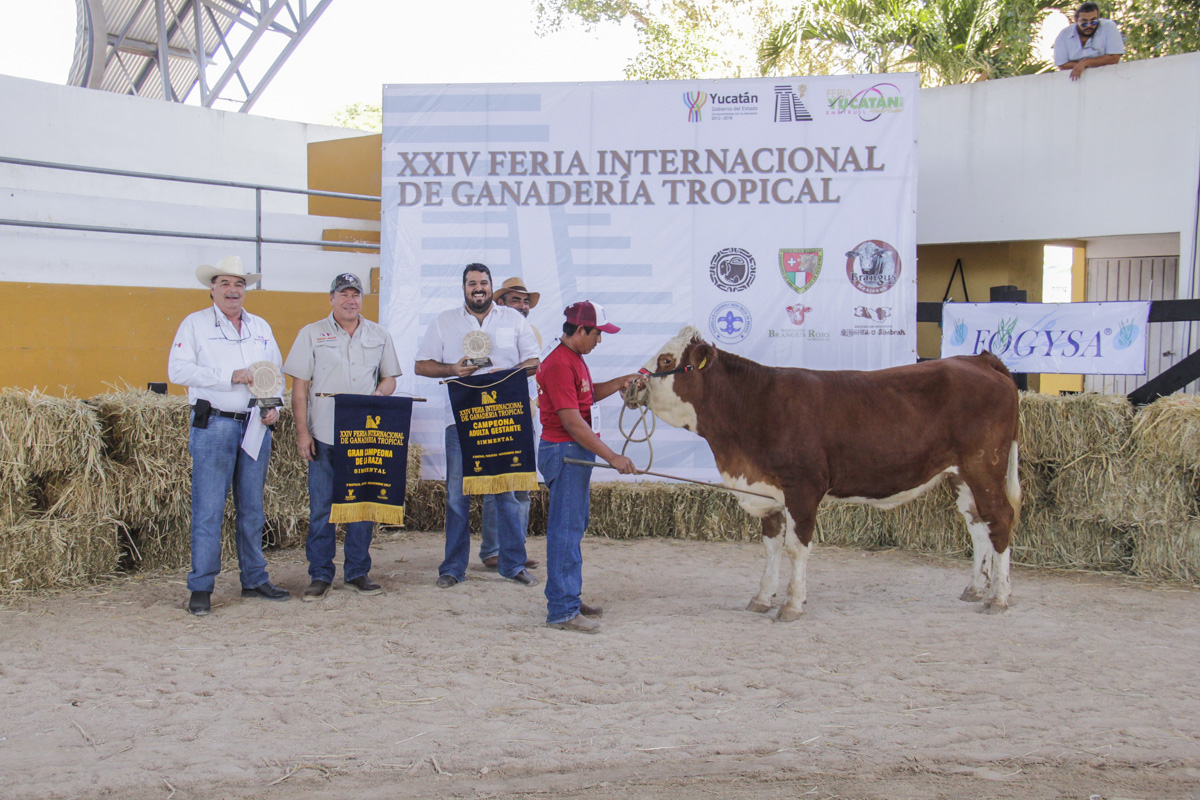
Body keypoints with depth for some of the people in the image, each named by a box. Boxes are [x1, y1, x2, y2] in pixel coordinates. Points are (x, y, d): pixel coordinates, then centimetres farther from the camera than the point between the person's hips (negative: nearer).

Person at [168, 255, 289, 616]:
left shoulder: (261, 327, 17)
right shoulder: (195, 324, 2)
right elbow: (178, 370, -9)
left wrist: (275, 404, 0)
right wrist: (229, 377, -15)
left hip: (256, 426, 5)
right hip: (213, 424, -5)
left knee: (252, 508, 11)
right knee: (208, 509, -5)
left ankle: (254, 579, 20)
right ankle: (201, 588, 1)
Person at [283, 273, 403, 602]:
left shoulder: (379, 336, 12)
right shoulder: (311, 334, 6)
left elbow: (389, 378, 15)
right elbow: (299, 386, 2)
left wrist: (377, 395, -9)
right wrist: (302, 432, -6)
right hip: (324, 436, -2)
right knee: (321, 508, -1)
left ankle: (357, 573, 14)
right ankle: (320, 576, 8)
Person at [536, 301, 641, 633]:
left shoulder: (574, 360, 14)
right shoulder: (559, 364, -20)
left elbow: (588, 394, 31)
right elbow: (572, 422, -24)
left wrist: (621, 382, 16)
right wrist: (613, 457, -24)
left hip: (576, 452, 11)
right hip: (563, 452, -11)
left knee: (574, 526, 16)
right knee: (566, 529, -7)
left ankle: (567, 599, 26)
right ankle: (562, 610, -2)